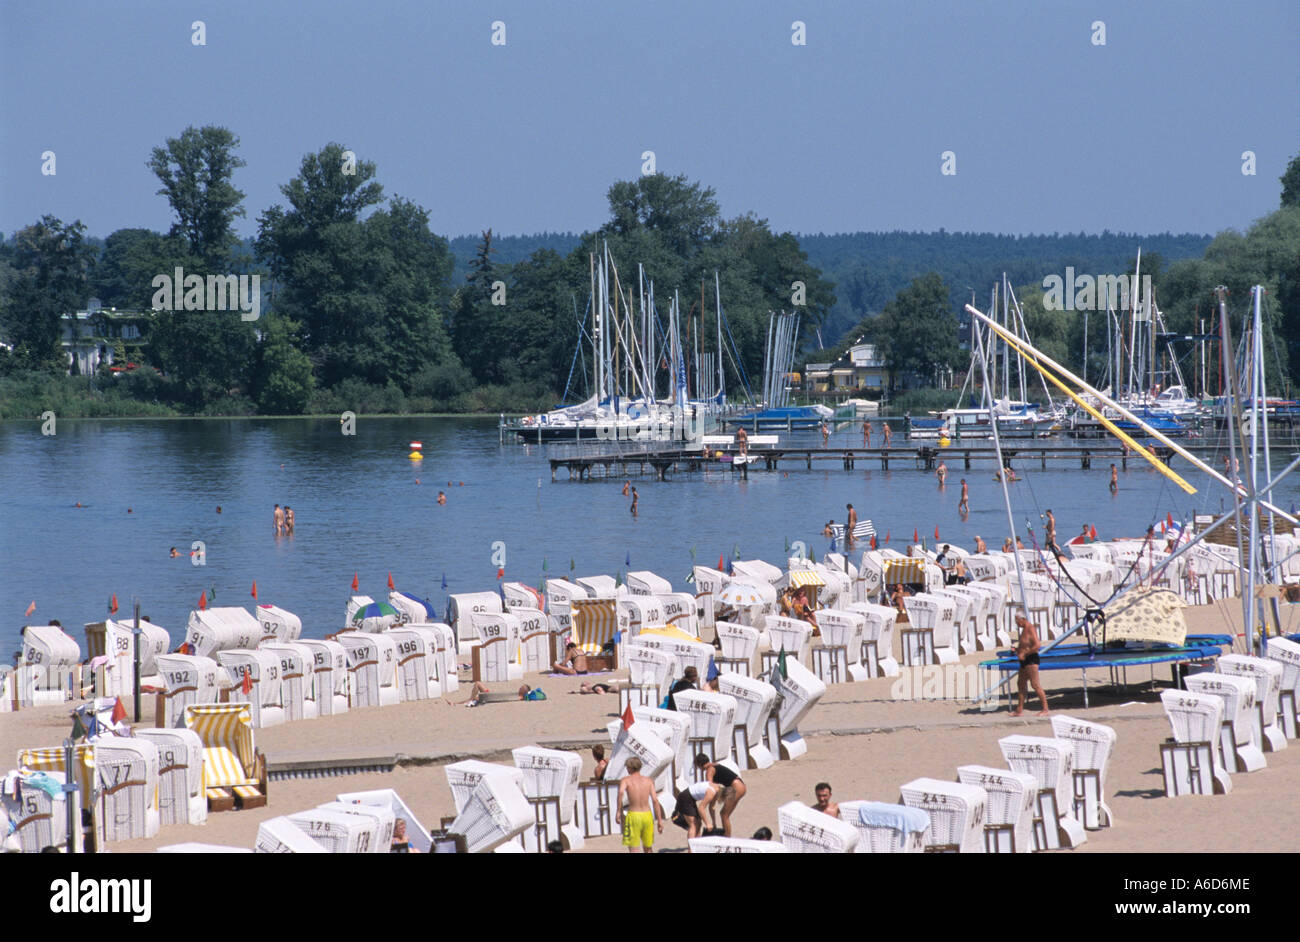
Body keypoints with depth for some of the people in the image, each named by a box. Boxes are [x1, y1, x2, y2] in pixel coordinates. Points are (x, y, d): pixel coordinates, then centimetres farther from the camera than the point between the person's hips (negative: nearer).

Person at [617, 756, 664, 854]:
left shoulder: (625, 780, -1)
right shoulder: (648, 781, 8)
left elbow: (621, 792, -23)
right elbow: (655, 800, -1)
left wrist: (619, 811, -16)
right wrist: (660, 820, 0)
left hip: (633, 816, -3)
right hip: (647, 815, 3)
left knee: (633, 849, -1)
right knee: (648, 848, 18)